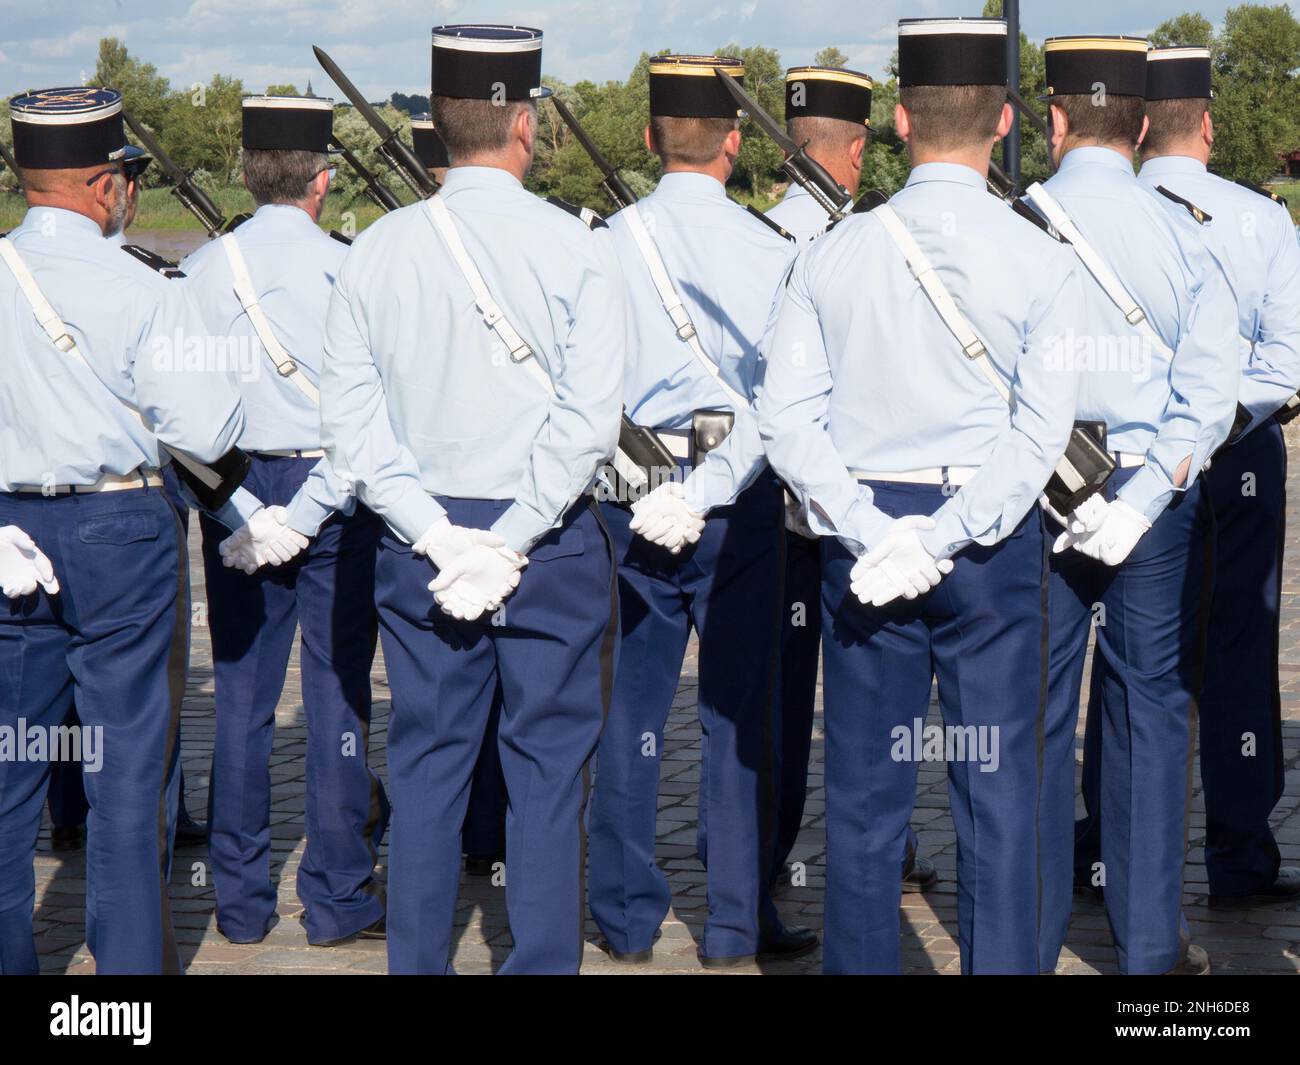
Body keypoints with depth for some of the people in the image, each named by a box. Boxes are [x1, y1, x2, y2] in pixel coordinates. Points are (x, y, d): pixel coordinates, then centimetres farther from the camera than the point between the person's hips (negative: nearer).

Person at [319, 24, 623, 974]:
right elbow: (589, 421, -15)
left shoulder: (379, 250, 0)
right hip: (551, 543, -3)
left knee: (427, 763, 11)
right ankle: (541, 961, 8)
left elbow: (349, 415, -3)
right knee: (548, 769, 5)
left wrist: (438, 535, -5)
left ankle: (418, 962, 16)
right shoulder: (576, 250, -9)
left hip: (423, 541, 3)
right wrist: (509, 542, -11)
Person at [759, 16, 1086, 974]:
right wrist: (946, 537, -12)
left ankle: (862, 963, 16)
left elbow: (788, 418, -5)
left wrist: (872, 534, -8)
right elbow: (1041, 430, -12)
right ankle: (1003, 964, 6)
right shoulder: (1042, 262, -5)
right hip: (993, 539, -2)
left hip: (864, 531, 2)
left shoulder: (835, 254, 0)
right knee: (997, 784, 4)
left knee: (866, 788, 9)